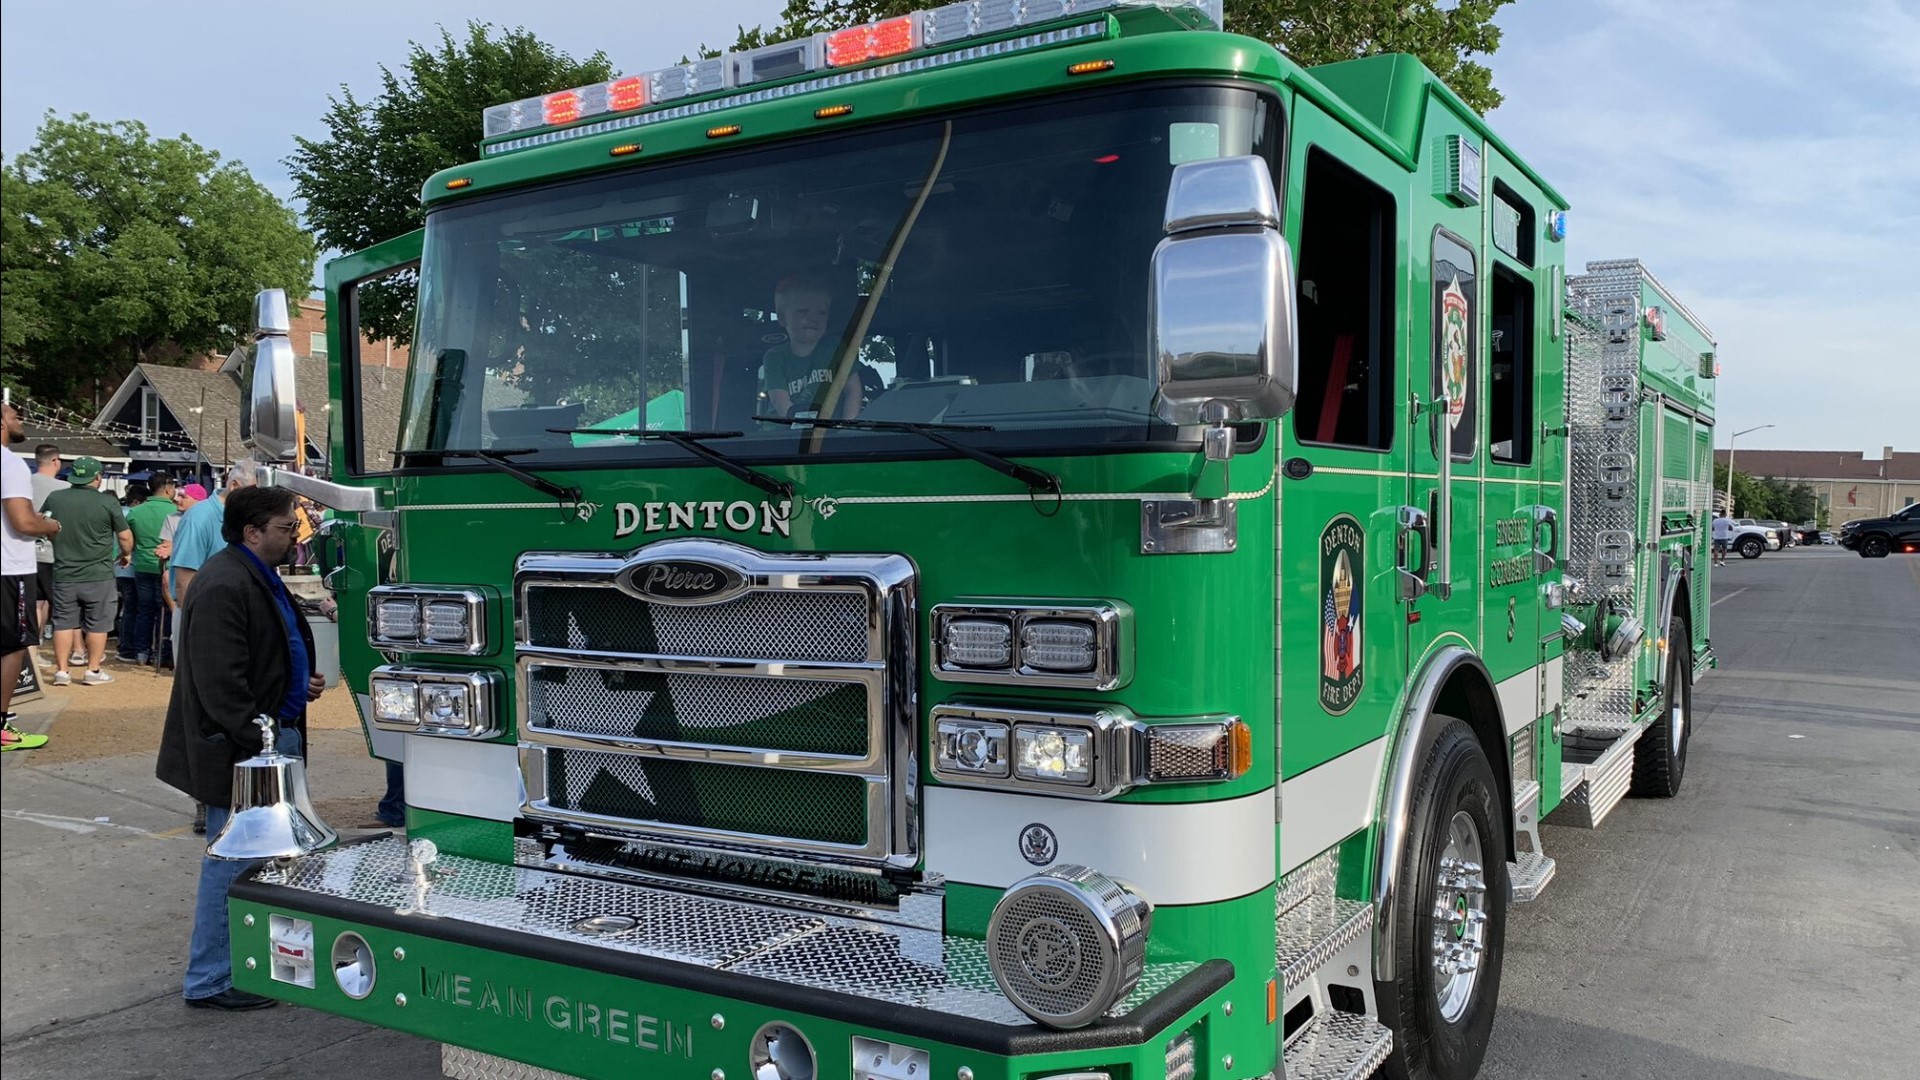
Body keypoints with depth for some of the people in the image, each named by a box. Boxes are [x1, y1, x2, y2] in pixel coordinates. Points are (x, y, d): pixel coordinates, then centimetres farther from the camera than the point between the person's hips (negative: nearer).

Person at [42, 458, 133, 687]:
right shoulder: (108, 502, -11)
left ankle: (61, 671, 12)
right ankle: (93, 671, 9)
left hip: (64, 574, 3)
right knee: (97, 623, 7)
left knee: (64, 622, 11)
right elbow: (125, 536, -5)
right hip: (98, 575, -3)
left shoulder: (54, 499, -1)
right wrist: (126, 554, 15)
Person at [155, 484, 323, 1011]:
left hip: (271, 736, 11)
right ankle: (209, 982, 9)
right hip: (239, 750, -11)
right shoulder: (224, 586, -20)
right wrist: (258, 742, -22)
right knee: (232, 862, -2)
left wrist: (301, 682, 10)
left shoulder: (261, 577, 14)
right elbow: (220, 681, -25)